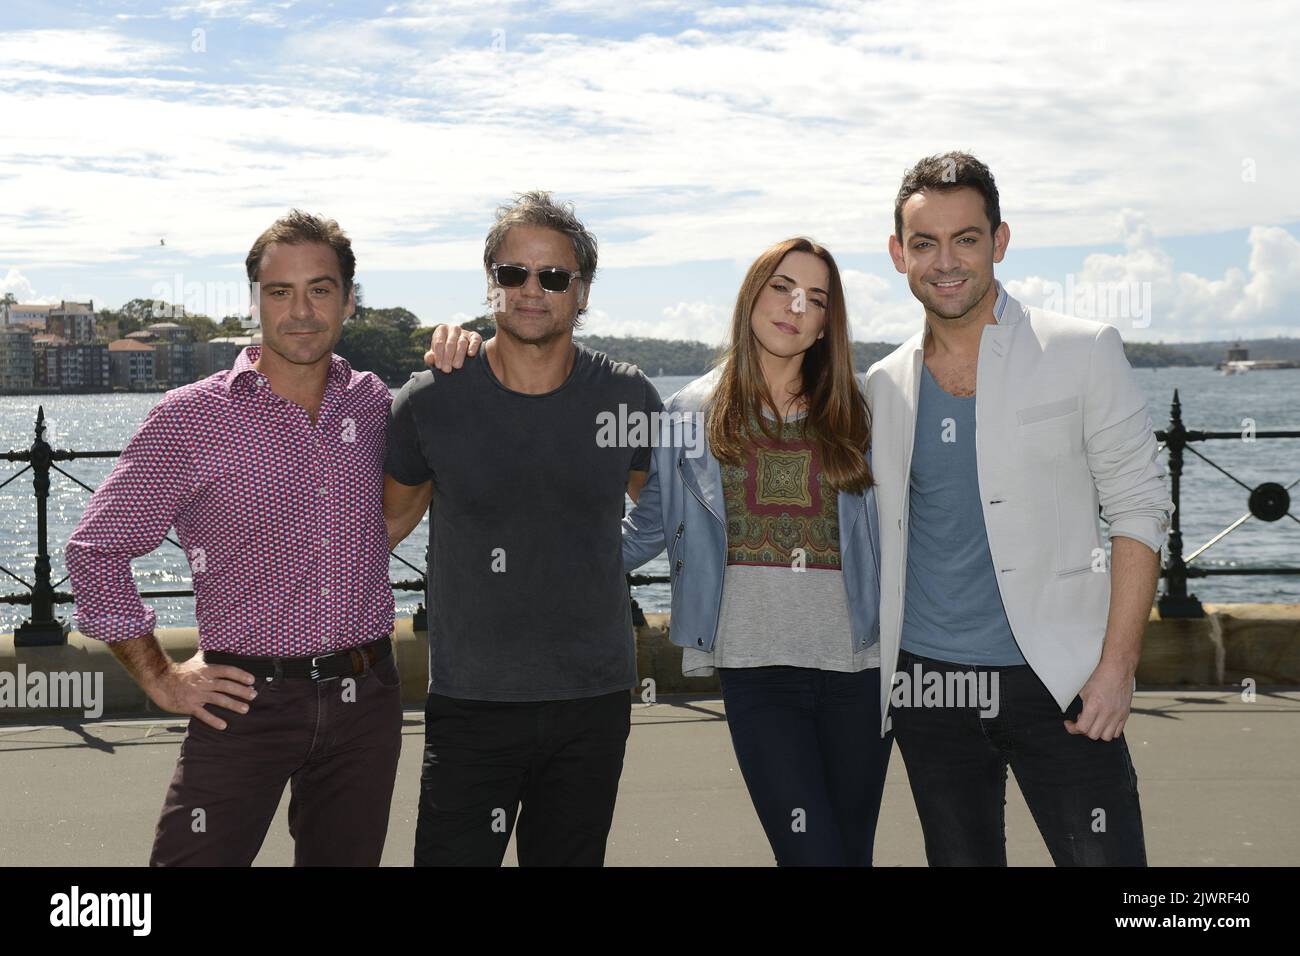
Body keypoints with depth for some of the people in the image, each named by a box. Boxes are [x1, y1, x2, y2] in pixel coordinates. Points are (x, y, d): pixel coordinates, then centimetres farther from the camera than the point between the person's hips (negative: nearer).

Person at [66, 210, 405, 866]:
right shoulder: (190, 418, -6)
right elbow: (96, 548, -1)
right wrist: (159, 678, -3)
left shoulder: (372, 404, 6)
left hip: (366, 702, 4)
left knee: (346, 858, 13)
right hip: (247, 698, -4)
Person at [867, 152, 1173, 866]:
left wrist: (1116, 667, -11)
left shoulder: (1082, 352, -2)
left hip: (1056, 677, -3)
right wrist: (873, 664, 4)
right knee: (958, 858, 11)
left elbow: (1139, 511, -3)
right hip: (925, 684, 3)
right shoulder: (884, 385, 8)